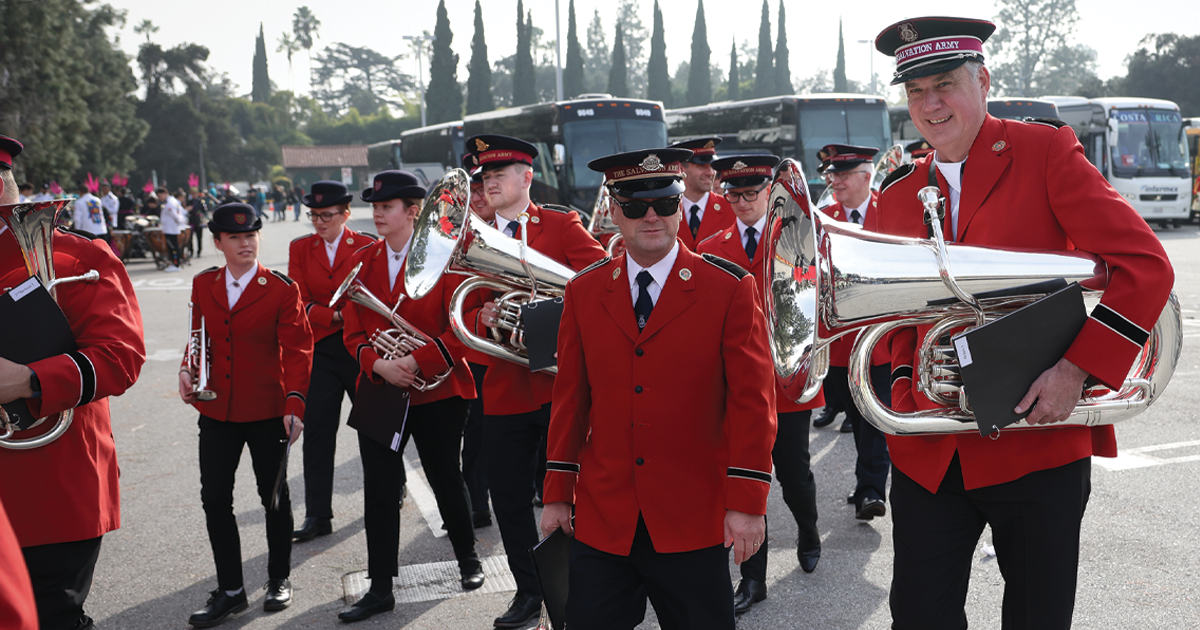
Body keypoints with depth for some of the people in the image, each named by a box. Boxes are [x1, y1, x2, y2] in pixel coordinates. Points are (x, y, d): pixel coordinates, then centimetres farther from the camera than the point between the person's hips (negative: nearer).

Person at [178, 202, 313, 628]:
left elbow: (298, 350, -9)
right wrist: (187, 369, -3)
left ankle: (279, 580, 27)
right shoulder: (203, 285, 5)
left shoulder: (282, 289, -8)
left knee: (274, 498, 10)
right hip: (216, 410, 4)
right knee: (215, 498, 4)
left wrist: (295, 404, -19)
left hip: (268, 412, -3)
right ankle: (230, 590, 18)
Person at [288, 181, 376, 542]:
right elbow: (301, 304, -1)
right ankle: (318, 516, 4)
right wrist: (336, 316, -16)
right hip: (319, 352, 2)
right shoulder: (300, 249, 6)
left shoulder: (367, 248, -2)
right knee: (317, 432, -1)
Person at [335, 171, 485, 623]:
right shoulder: (363, 260, 6)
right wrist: (378, 363, -13)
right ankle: (380, 588, 11)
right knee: (379, 489, 1)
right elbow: (353, 332, 6)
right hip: (379, 389, 3)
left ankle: (467, 557, 36)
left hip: (438, 390, -3)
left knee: (446, 478, 12)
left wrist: (416, 361, -21)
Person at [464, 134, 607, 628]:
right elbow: (462, 321, 8)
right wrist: (482, 320, -14)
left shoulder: (563, 226, 1)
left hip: (562, 381, -3)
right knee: (509, 499, 9)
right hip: (505, 391, 4)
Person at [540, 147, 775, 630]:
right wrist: (558, 493, 7)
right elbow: (570, 397, 8)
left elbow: (752, 400, -7)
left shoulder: (731, 289, -5)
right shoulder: (583, 292, 5)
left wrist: (746, 502, -11)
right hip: (601, 518, 3)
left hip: (694, 520, -2)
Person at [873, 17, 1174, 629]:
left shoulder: (1045, 152, -5)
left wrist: (1077, 367, -19)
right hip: (928, 453, 3)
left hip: (1041, 441, -3)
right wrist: (905, 388, -1)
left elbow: (1146, 265, -11)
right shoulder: (896, 194, 8)